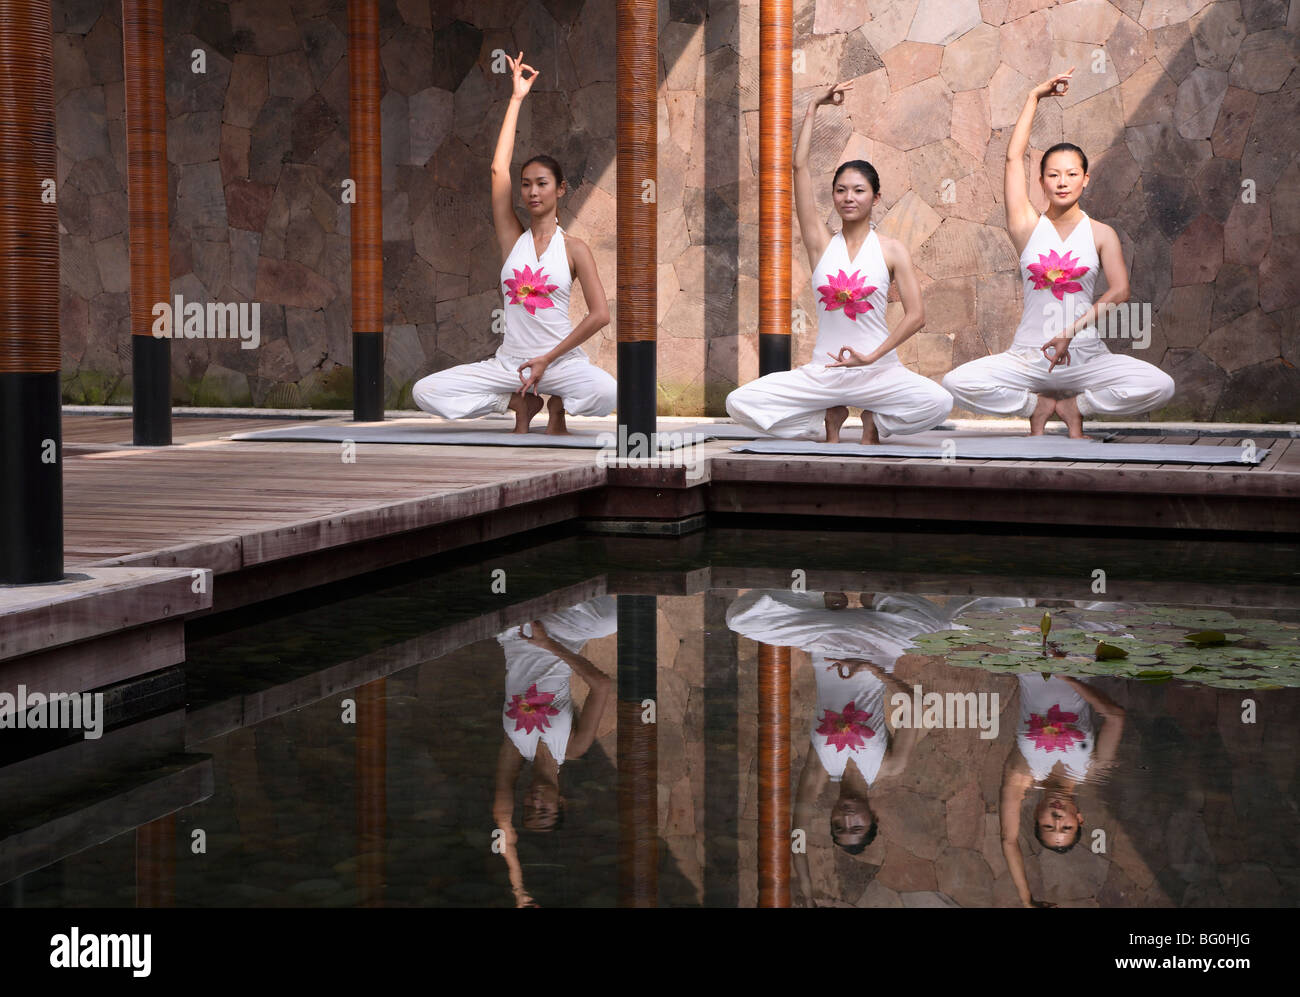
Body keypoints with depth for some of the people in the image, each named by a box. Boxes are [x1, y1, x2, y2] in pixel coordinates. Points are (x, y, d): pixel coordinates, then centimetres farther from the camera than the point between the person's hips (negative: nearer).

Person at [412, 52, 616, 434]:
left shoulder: (574, 248, 0)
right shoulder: (512, 238, 7)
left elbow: (600, 314, -6)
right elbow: (498, 169, 0)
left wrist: (547, 359, -10)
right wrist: (517, 98, 2)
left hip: (562, 360, -3)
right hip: (508, 362, 3)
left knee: (605, 392, -36)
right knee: (425, 392, -13)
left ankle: (558, 405, 3)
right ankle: (522, 404, 7)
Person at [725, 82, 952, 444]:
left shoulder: (892, 250, 1)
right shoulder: (821, 242, 5)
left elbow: (916, 315, -6)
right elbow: (799, 166, 0)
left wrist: (873, 356, -15)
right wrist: (814, 107, 1)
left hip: (878, 372, -2)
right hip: (822, 371, 2)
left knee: (938, 402, -30)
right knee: (739, 404, -16)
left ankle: (875, 419, 4)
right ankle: (829, 419, 9)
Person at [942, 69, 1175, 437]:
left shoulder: (1101, 234, 6)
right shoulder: (1028, 226, 6)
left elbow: (1119, 291, -9)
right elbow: (1014, 157, 1)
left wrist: (1071, 331, -20)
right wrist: (1035, 97, 5)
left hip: (1085, 356, 0)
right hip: (1027, 356, 0)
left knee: (1159, 386, -26)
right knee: (957, 383, -25)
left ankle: (1075, 406, 2)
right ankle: (1038, 405, 2)